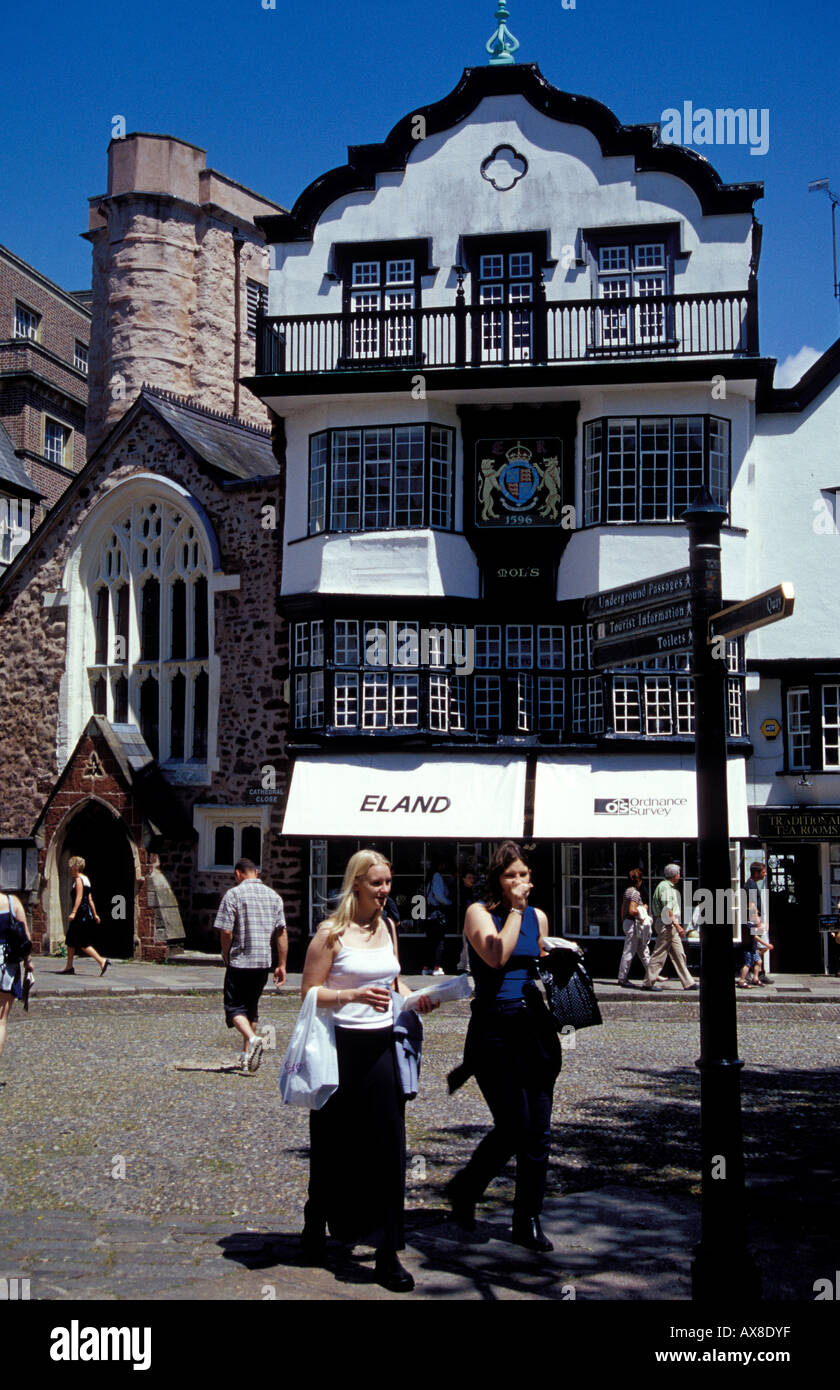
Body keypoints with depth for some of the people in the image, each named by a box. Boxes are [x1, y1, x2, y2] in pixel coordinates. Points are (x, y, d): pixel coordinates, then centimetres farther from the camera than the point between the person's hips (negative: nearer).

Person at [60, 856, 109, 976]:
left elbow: (79, 897, -20)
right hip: (87, 914, 10)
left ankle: (102, 961, -14)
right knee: (70, 940, 14)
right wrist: (95, 914, 20)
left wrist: (73, 912, -26)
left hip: (81, 914, -10)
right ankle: (69, 967, 18)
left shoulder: (78, 879, -10)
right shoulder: (85, 879, 17)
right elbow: (90, 899, 19)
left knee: (83, 943, -9)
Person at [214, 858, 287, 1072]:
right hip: (264, 961, 5)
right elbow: (281, 933, 4)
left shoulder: (233, 894, -7)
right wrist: (281, 965, 8)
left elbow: (226, 932, -12)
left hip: (240, 961, -5)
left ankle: (252, 1039, -24)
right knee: (251, 1006, 18)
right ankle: (247, 1055, 20)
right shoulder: (273, 896, 7)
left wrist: (226, 958, 3)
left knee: (235, 1007, 1)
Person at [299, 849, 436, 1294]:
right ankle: (316, 1225, 35)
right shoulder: (332, 933, -8)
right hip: (342, 1046, -4)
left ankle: (387, 1253, 4)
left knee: (387, 1147, 0)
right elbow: (309, 992, -9)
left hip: (382, 1045, 4)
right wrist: (355, 995, -22)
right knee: (333, 1145, 10)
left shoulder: (388, 928, 10)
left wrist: (413, 998, 2)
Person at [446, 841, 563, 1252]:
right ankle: (464, 1189, 17)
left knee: (538, 1129, 3)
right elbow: (496, 956, -19)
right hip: (494, 1028, -5)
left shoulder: (538, 917, 14)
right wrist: (515, 910, -11)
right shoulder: (479, 913, -2)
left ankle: (528, 1221, 15)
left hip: (534, 1028, 5)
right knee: (514, 1124, -9)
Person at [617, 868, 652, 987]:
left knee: (643, 951, 13)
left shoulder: (627, 891, 12)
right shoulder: (635, 892, -16)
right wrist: (643, 909, -9)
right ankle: (622, 978, 0)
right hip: (633, 923, -10)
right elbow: (632, 910, -25)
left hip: (627, 922, 10)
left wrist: (623, 922, 23)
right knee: (629, 952, -4)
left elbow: (623, 909, 17)